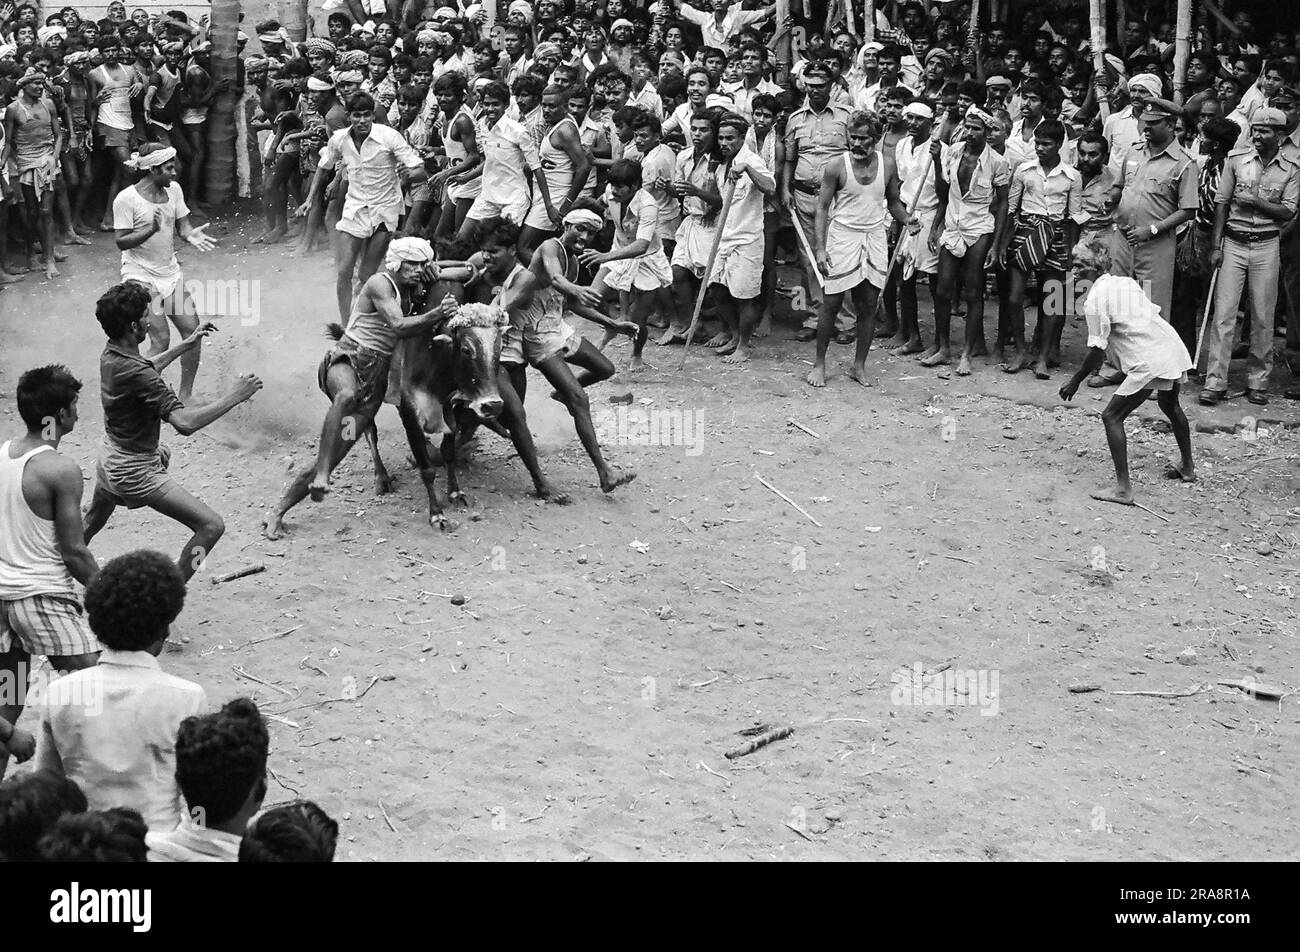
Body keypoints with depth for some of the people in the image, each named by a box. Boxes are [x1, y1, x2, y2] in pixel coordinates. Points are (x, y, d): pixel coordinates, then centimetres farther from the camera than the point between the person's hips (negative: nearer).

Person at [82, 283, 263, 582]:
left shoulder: (110, 355, -3)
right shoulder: (135, 374, -32)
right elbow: (185, 422, -39)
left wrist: (187, 344, 24)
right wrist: (234, 397, -30)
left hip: (110, 458, 10)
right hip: (136, 471, -10)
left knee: (91, 524, 36)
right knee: (211, 527, -11)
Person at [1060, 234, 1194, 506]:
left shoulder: (1095, 299, -11)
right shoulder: (1127, 282, 12)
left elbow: (1097, 351, -12)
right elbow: (1157, 313, 17)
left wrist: (1075, 381, -2)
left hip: (1149, 363, -9)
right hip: (1174, 348, 9)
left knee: (1112, 417, -2)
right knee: (1170, 406, 33)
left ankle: (1123, 488, -9)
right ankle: (1187, 467, 51)